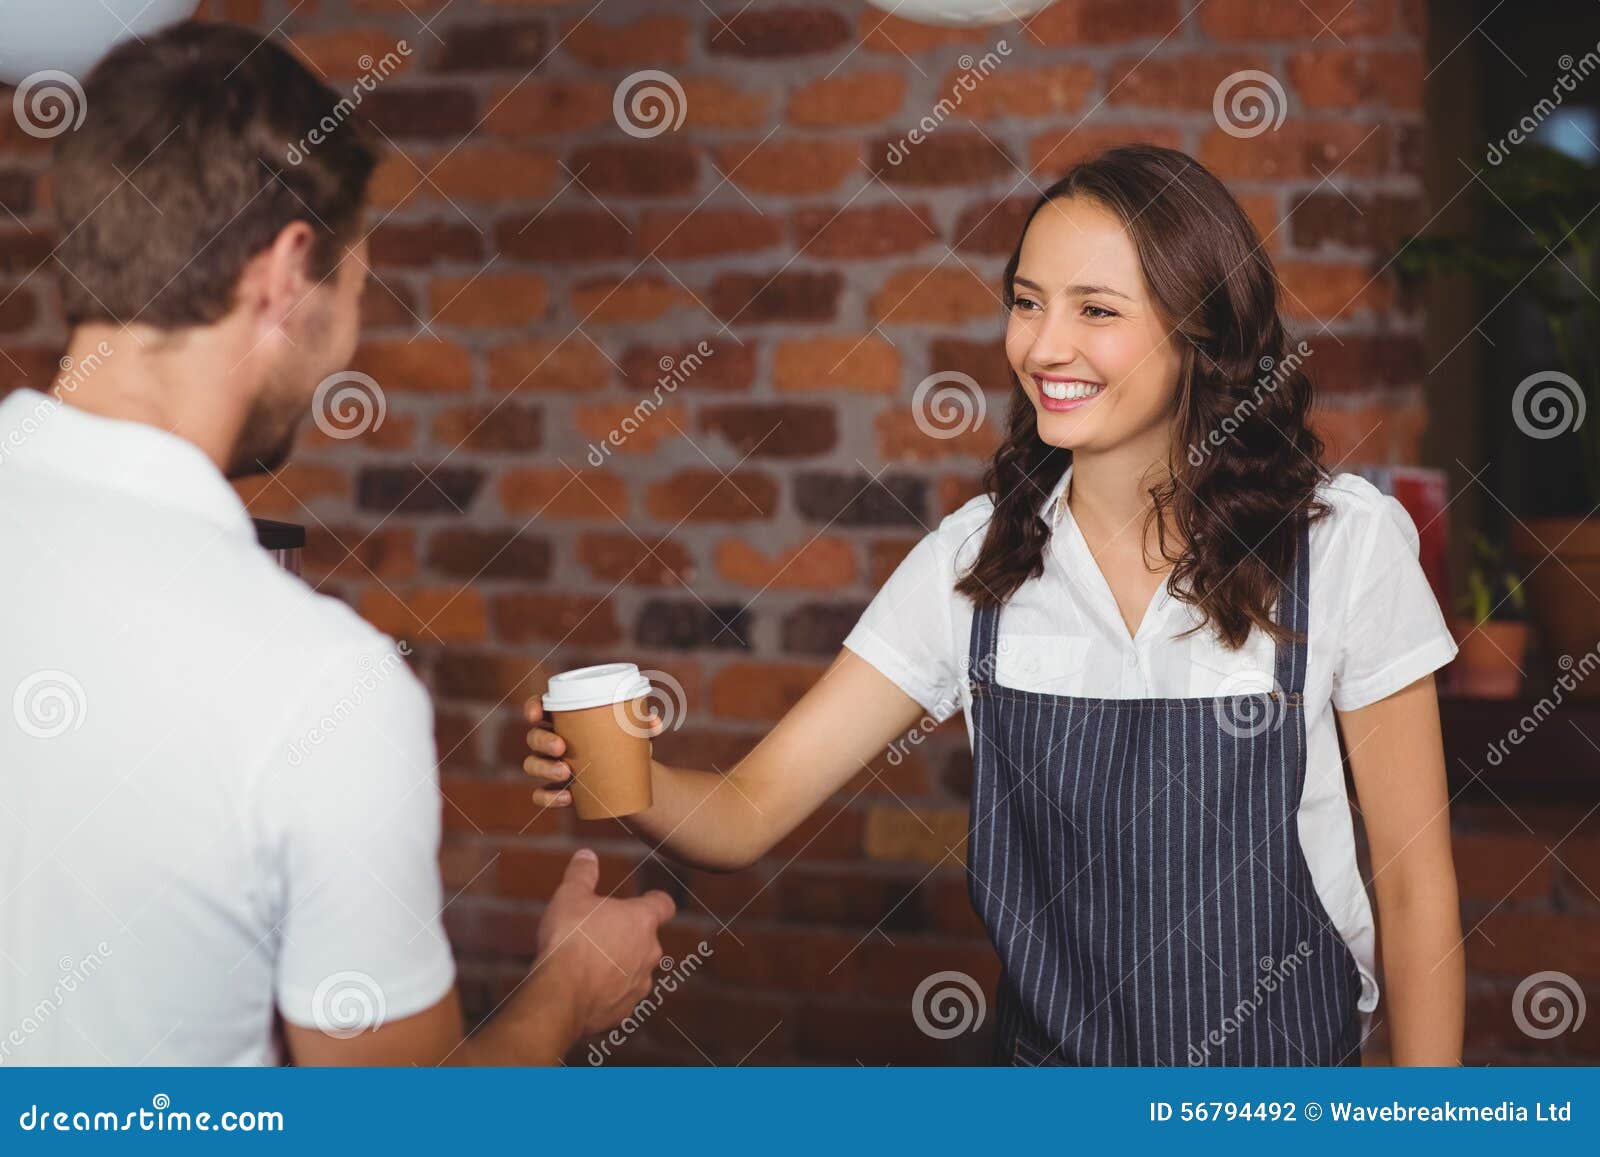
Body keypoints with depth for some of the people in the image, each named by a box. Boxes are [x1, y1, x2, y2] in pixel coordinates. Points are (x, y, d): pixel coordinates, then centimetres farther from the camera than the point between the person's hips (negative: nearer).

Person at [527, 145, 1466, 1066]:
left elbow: (1414, 884, -8)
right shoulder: (973, 560, -7)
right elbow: (746, 813, -10)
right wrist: (622, 777, -30)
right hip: (1048, 1051, 3)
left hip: (1288, 1066, -2)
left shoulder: (1343, 541, -14)